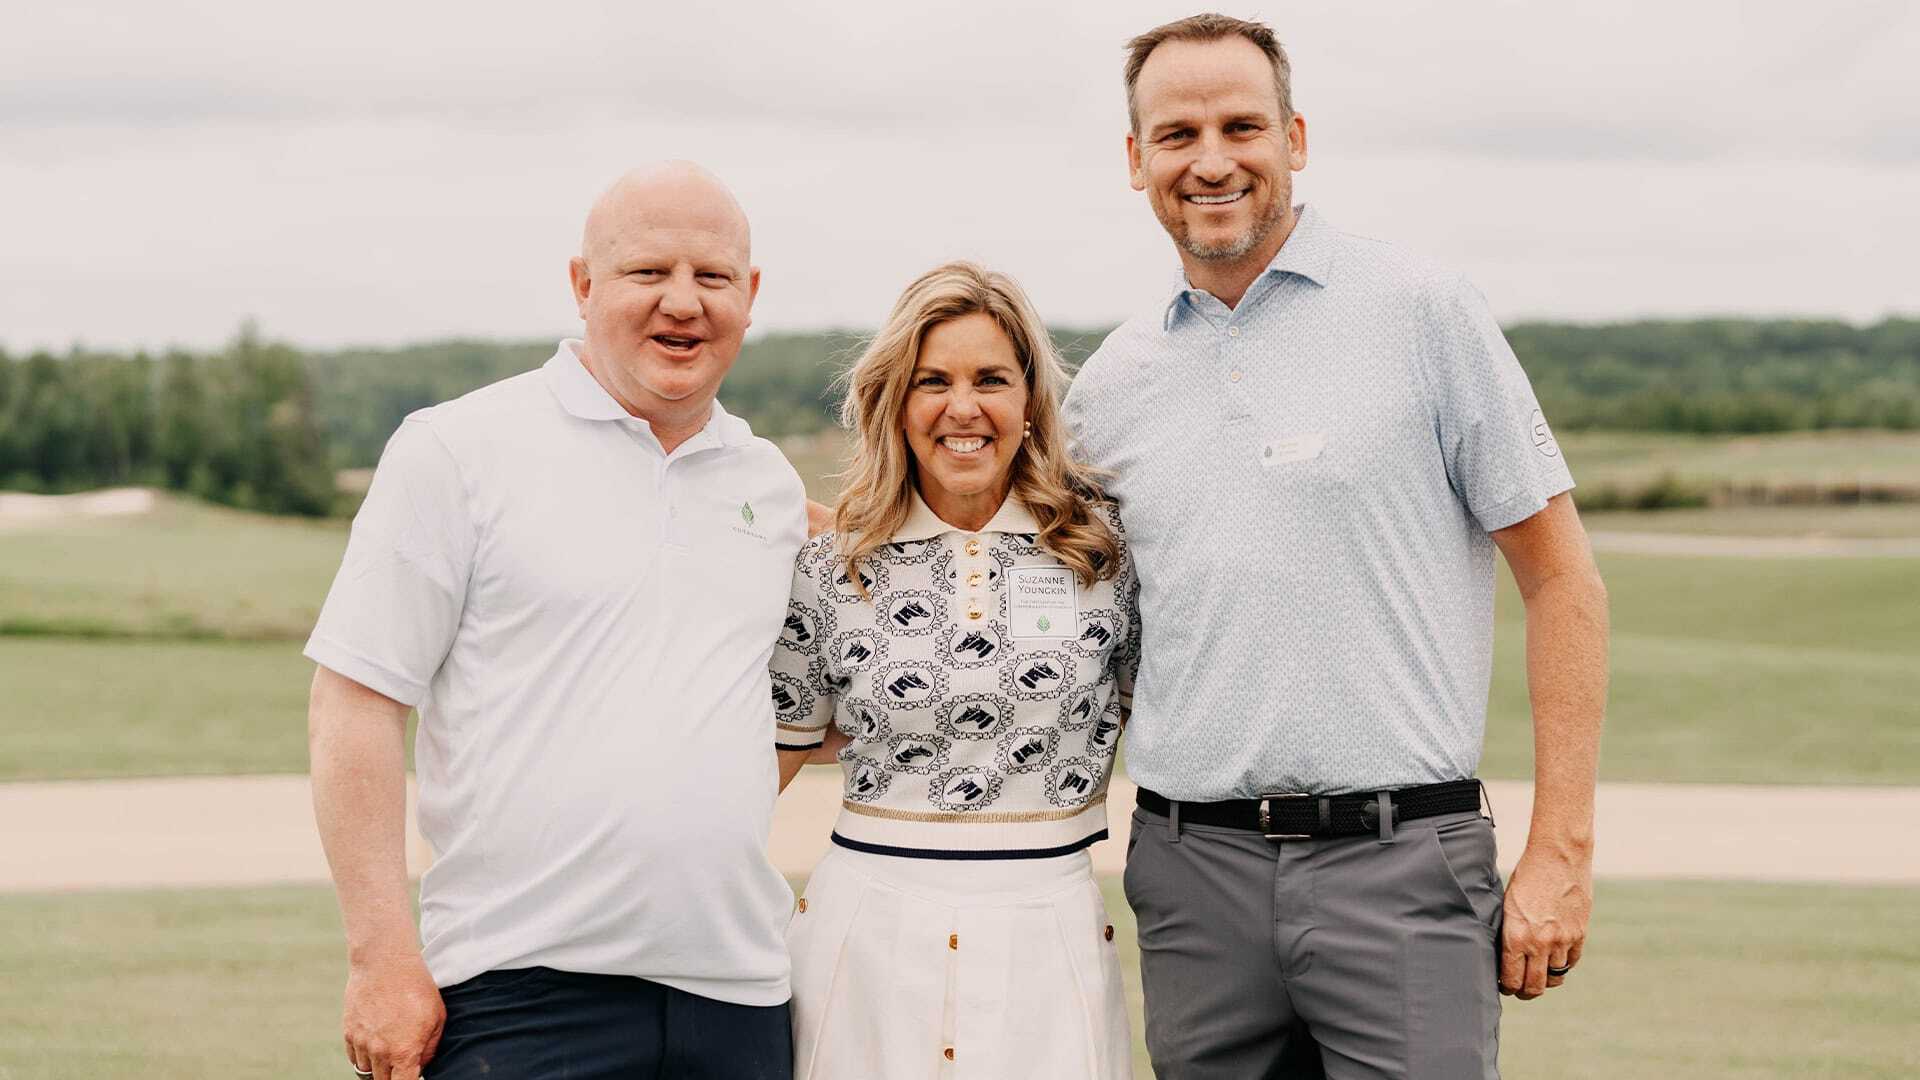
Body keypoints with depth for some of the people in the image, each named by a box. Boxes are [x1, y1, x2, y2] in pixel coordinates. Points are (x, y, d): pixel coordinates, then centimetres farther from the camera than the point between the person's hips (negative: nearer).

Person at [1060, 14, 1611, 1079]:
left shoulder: (1420, 311, -1)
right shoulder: (1111, 382, 10)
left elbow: (1559, 575, 0)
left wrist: (1561, 851, -6)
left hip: (1399, 863, -3)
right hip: (1193, 872, 4)